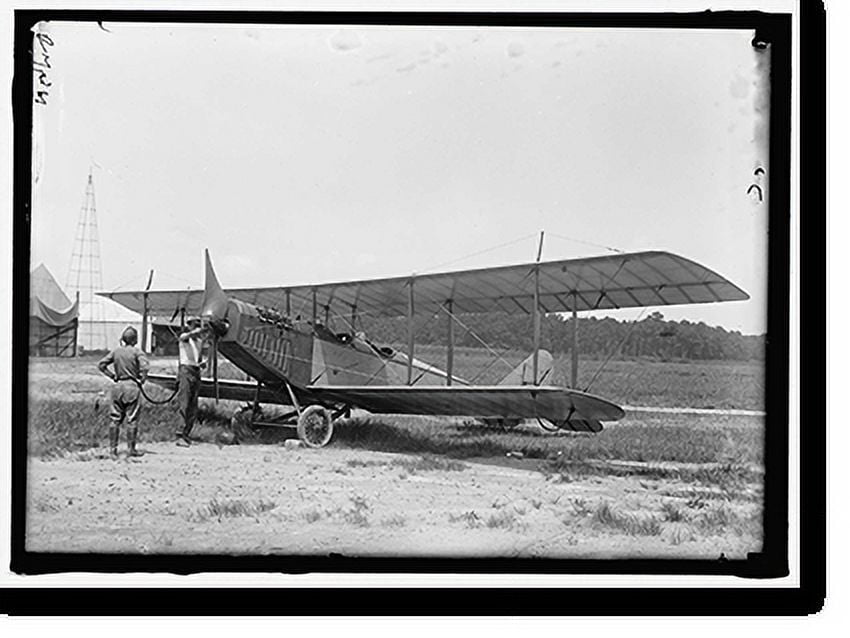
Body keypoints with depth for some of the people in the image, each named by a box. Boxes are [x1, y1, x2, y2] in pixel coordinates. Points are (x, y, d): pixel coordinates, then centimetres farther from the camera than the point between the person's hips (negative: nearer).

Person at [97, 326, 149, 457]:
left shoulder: (116, 351, 6)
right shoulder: (136, 352, -8)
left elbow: (101, 364, 6)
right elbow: (144, 367, -21)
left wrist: (112, 376, 11)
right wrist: (142, 379, -6)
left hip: (117, 386, 4)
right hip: (131, 386, -4)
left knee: (115, 418, 10)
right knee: (132, 419, 4)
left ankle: (113, 448, 12)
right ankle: (131, 449, 7)